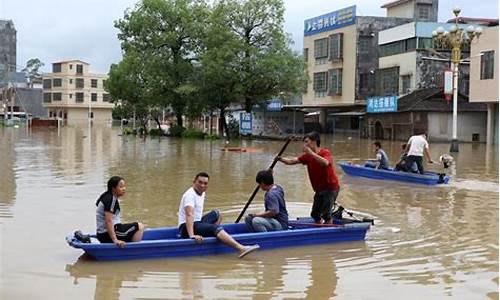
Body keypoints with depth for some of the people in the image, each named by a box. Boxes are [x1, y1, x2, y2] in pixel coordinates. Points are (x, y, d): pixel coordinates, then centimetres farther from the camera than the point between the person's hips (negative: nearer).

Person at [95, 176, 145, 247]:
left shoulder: (107, 197, 14)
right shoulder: (111, 199, -16)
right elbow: (108, 221, -25)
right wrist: (115, 240, -30)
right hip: (108, 235, -10)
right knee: (140, 226, -10)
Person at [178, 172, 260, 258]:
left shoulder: (202, 193, 13)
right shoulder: (190, 195, -17)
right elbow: (189, 215, -32)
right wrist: (192, 236, -44)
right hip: (186, 228, -10)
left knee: (216, 214, 23)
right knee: (216, 228, -29)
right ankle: (241, 248, -46)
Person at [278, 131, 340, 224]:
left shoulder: (325, 152, -15)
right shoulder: (307, 156, 4)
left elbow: (325, 163, -38)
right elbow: (292, 161, -6)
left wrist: (311, 153, -35)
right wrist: (280, 159, -22)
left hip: (331, 188, -8)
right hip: (319, 189, 8)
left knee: (325, 213, -15)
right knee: (315, 214, 12)